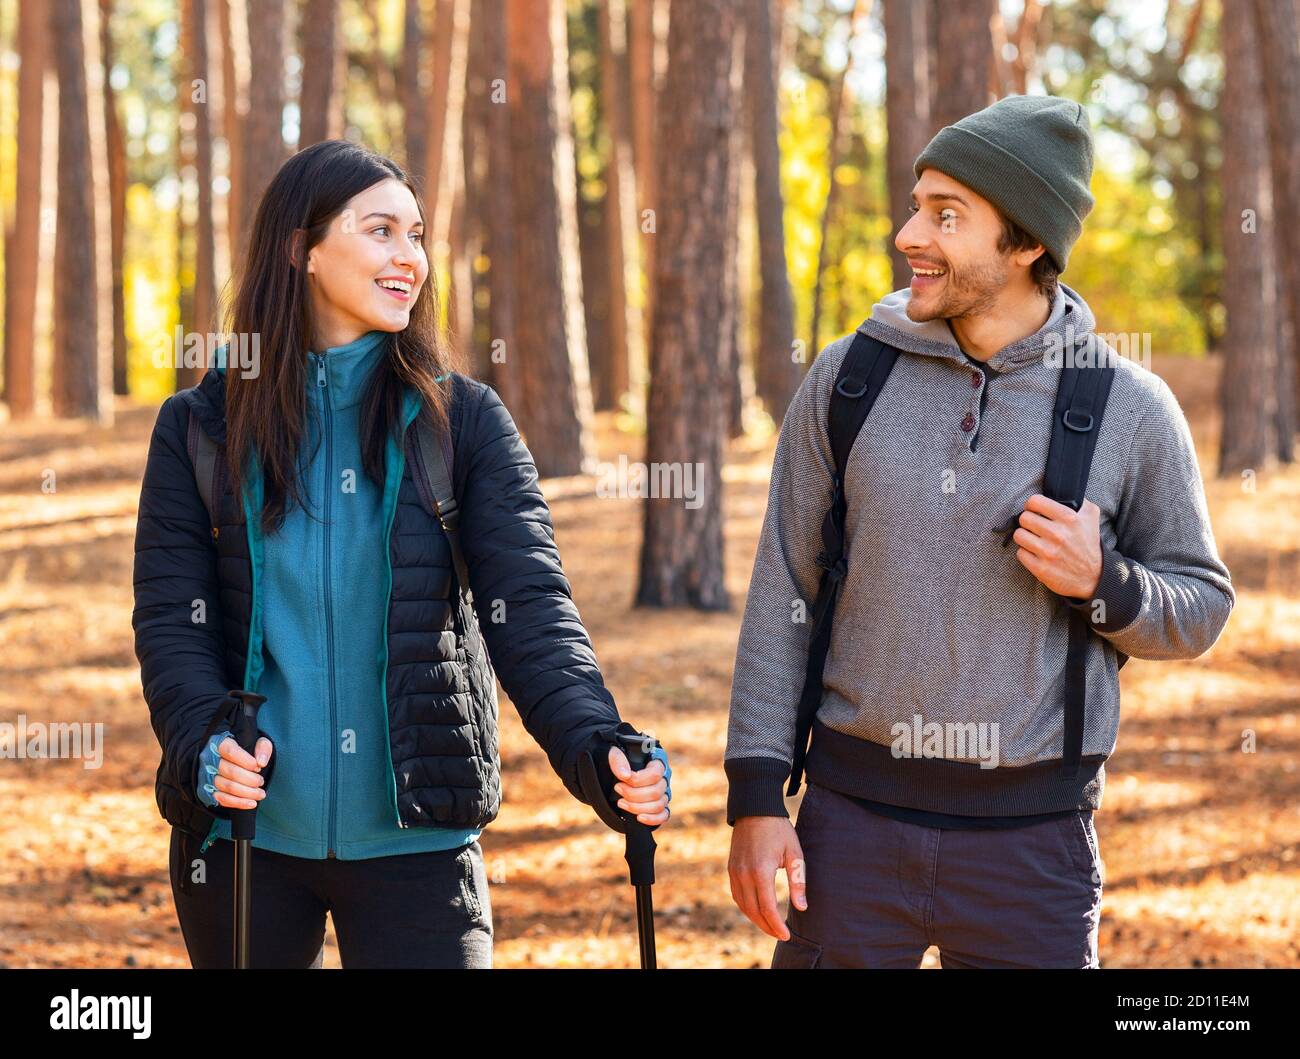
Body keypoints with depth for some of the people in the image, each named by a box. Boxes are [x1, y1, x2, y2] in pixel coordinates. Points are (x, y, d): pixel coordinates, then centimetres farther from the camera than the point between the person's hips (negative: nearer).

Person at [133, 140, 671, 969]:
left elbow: (530, 605, -7)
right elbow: (169, 615, 0)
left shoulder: (464, 421, 1)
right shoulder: (199, 428, 2)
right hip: (244, 832, 1)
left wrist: (597, 747, -24)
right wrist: (205, 742, -20)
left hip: (414, 838, -1)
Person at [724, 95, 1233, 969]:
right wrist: (756, 796, -3)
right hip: (856, 815, 1)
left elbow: (1199, 610, 5)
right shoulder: (848, 376, 0)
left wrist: (1101, 583, -17)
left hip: (1033, 835, -1)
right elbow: (783, 594, 3)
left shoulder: (1129, 407, -3)